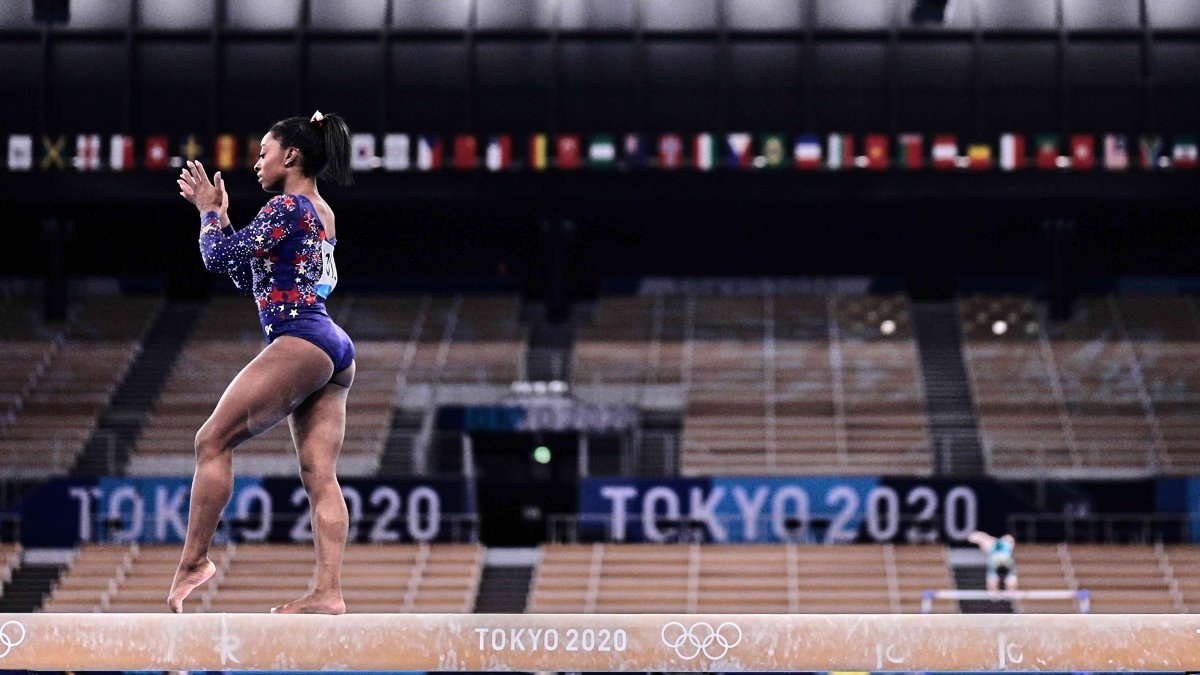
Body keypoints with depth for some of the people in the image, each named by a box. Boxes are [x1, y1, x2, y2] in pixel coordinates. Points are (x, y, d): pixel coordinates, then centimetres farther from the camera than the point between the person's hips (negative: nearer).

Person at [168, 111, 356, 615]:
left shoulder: (288, 208, -7)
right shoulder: (321, 214, 23)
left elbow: (220, 257, -9)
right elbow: (248, 278, 29)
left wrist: (210, 212, 9)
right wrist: (219, 215, 28)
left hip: (299, 342, -10)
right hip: (335, 351, 10)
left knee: (214, 440, -6)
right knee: (320, 476, 0)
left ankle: (194, 560, -8)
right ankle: (328, 593, -8)